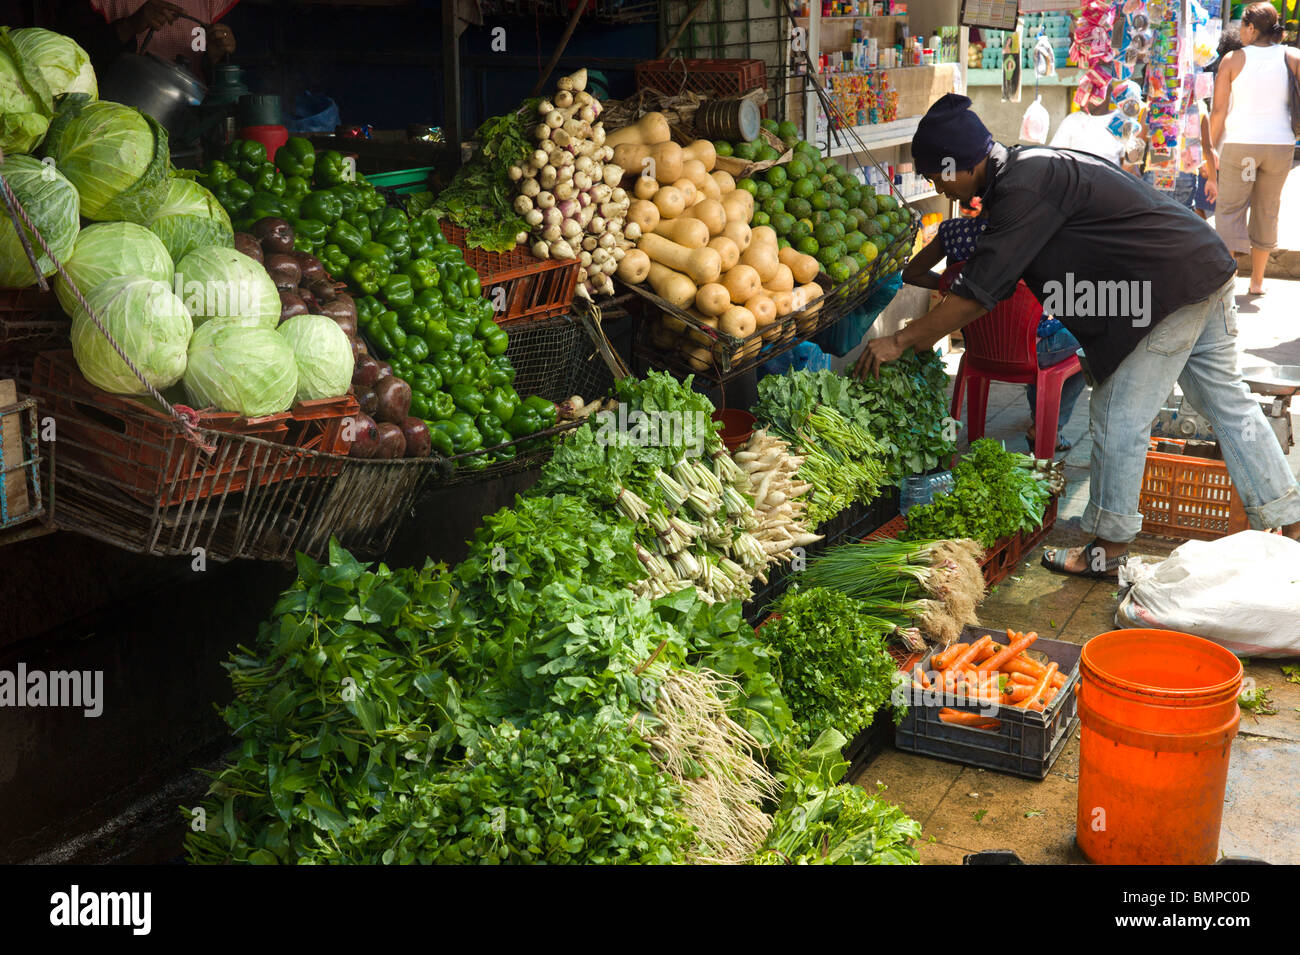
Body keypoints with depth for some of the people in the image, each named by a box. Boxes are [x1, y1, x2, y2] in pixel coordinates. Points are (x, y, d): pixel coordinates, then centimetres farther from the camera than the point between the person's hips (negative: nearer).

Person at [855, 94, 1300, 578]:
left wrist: (900, 341, -17)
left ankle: (1108, 551, 12)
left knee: (1120, 416, -1)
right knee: (1227, 401, 16)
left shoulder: (1026, 189, -21)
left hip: (1171, 289, -10)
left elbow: (980, 291, -23)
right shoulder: (1028, 167, 11)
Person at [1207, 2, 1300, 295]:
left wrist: (1211, 149, 4)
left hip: (1239, 143, -2)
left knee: (1229, 210, 4)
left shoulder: (1233, 59, -1)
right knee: (1267, 212, 14)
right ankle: (1257, 281, 24)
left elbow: (1219, 110, -3)